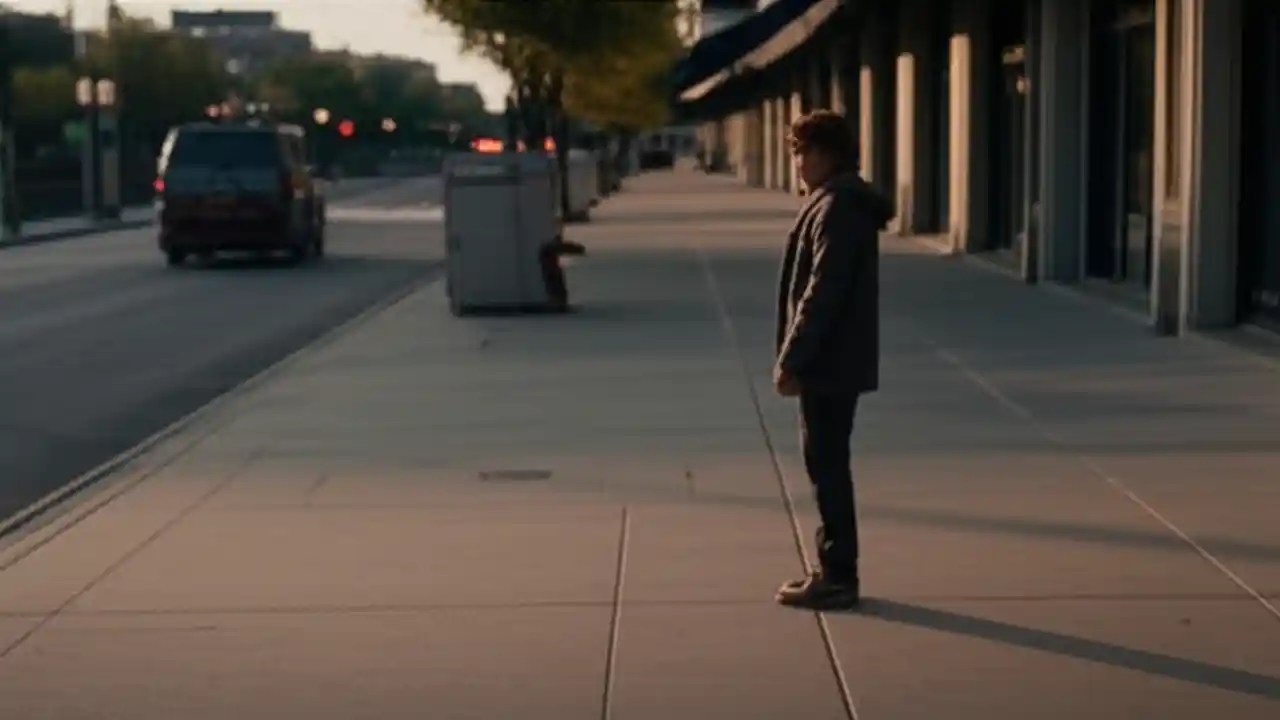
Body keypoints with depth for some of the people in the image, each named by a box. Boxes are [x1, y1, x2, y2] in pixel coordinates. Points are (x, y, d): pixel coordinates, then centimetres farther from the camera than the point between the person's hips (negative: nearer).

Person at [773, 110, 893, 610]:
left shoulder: (836, 208, -17)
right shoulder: (842, 203, 15)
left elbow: (822, 293, -22)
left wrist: (791, 360, -19)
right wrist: (796, 357, 18)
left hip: (829, 363, -10)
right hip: (836, 361, 10)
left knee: (828, 469, -4)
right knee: (828, 468, 15)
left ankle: (838, 577, 2)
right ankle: (834, 570, 22)